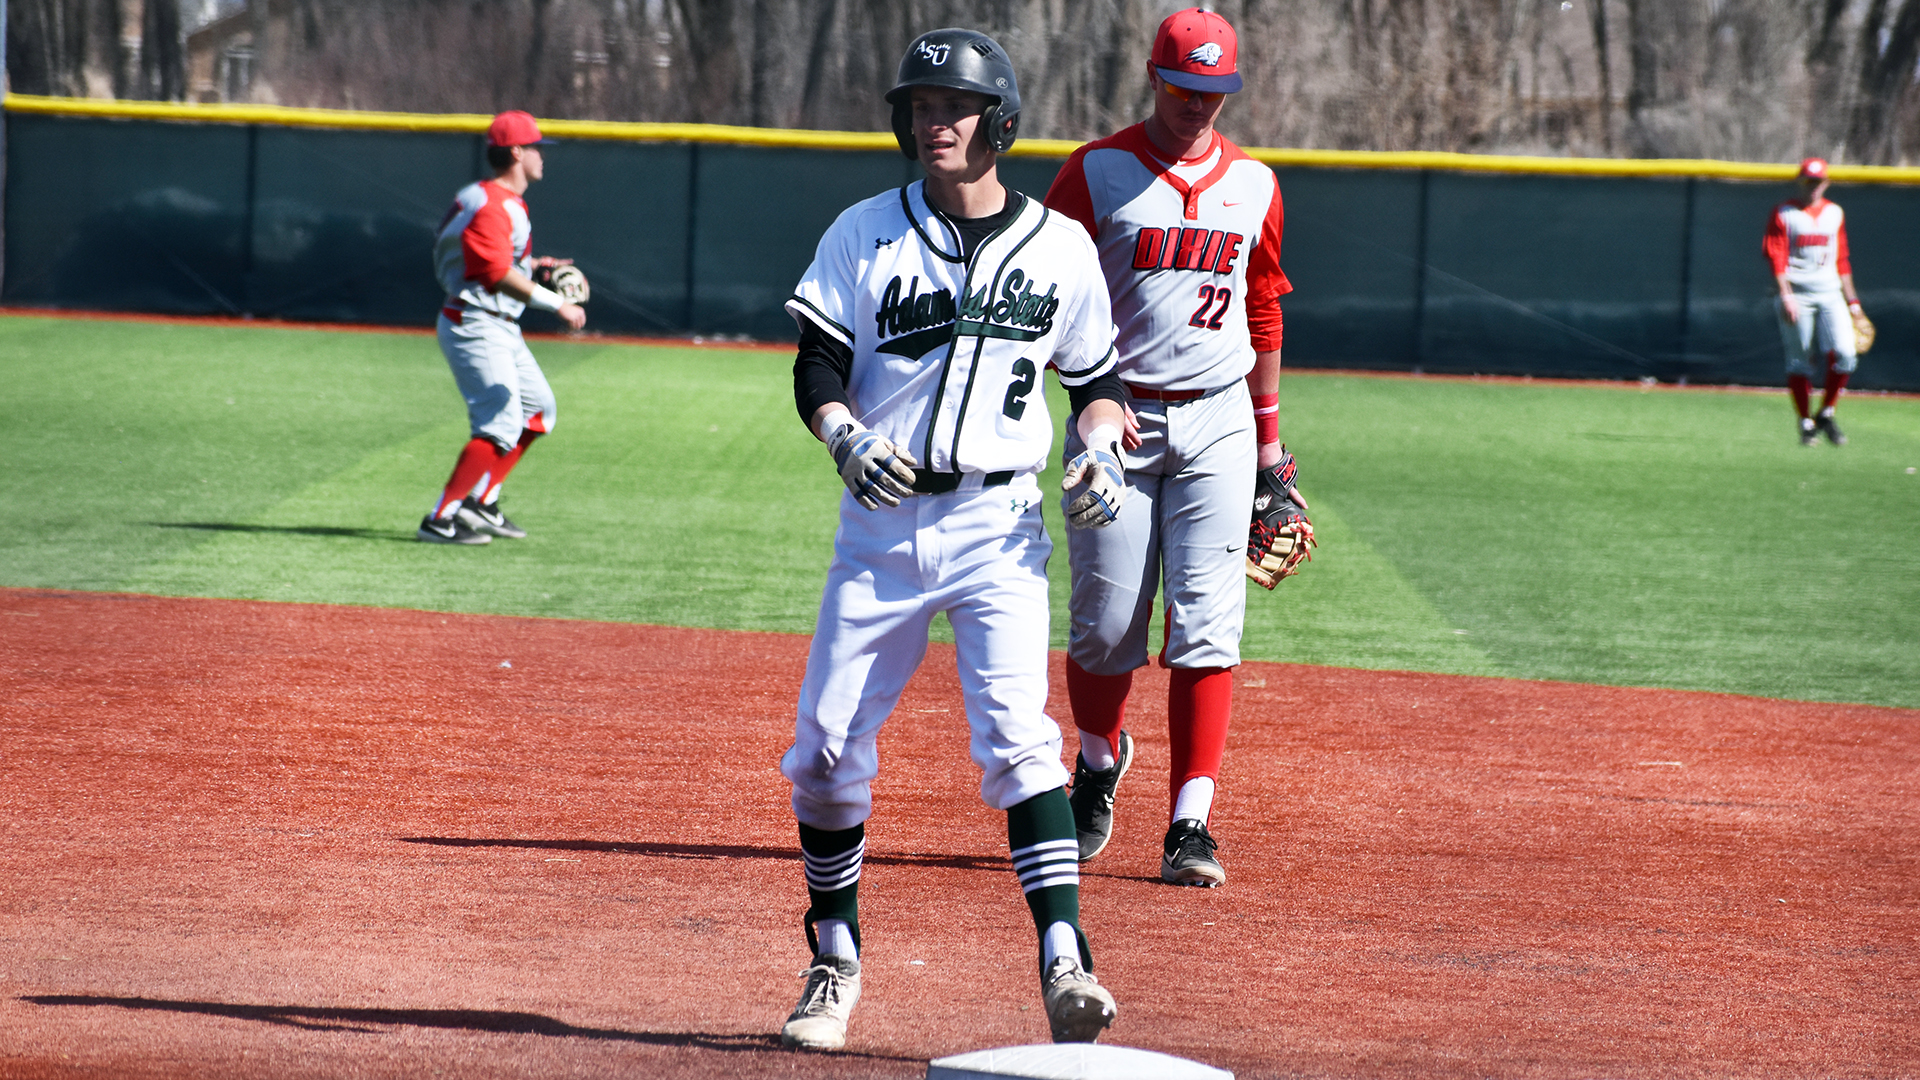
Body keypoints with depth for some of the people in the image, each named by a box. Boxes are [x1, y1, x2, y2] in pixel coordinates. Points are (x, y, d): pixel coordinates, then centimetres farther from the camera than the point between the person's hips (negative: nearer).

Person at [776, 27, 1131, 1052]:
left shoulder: (1059, 248, 5)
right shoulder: (863, 234, 3)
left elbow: (1096, 378, 15)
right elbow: (816, 368, -2)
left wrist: (1100, 450, -5)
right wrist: (850, 439, -22)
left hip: (997, 524, -2)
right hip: (881, 518, 2)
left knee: (1017, 736, -18)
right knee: (826, 748, 2)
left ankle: (1064, 965, -23)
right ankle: (835, 963, 20)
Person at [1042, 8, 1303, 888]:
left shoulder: (1252, 185, 10)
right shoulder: (1096, 175, -1)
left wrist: (1270, 445, 18)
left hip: (1218, 424, 2)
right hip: (1118, 419, -2)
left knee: (1206, 625, -7)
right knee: (1106, 622, 0)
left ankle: (1190, 825, -8)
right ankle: (1098, 763, 30)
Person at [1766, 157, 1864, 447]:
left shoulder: (1835, 213, 15)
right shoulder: (1784, 213, 1)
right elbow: (1776, 257, -6)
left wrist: (1851, 299, 15)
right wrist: (1786, 296, -16)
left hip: (1830, 292, 3)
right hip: (1796, 294, -3)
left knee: (1844, 353, -13)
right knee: (1799, 362, -2)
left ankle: (1826, 414, 3)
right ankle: (1806, 423, 8)